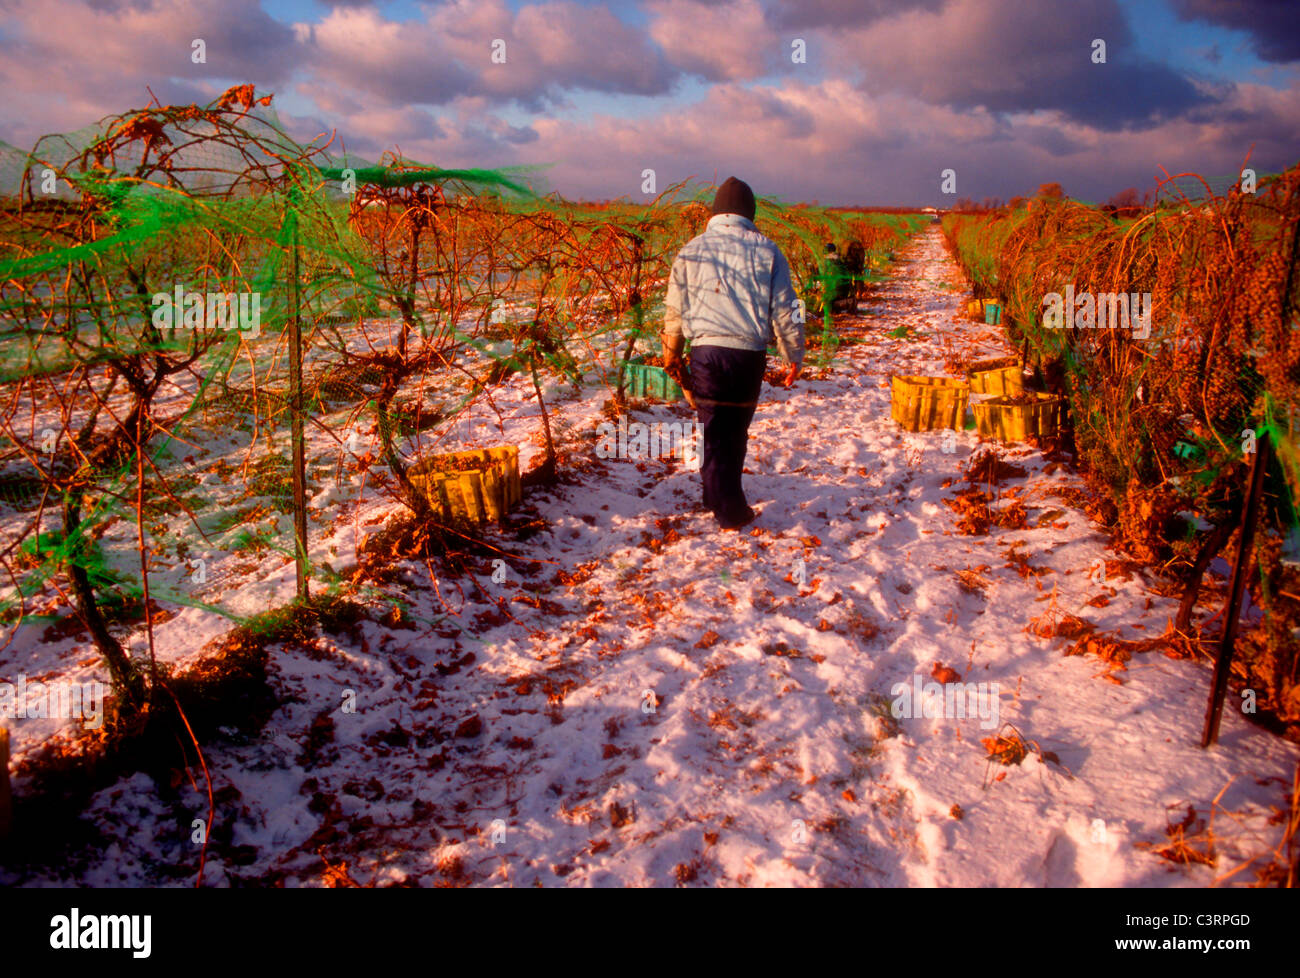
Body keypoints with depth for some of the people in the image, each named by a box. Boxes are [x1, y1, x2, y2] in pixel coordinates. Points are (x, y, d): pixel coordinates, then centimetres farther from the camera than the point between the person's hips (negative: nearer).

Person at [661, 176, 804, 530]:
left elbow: (675, 308, 9)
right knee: (736, 429, 17)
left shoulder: (692, 249, 6)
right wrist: (795, 355, 15)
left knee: (715, 431, 6)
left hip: (707, 351, 0)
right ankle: (722, 496, 29)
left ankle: (729, 510, 7)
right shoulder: (766, 249, 4)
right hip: (751, 354, 1)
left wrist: (671, 354, 22)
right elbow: (785, 309, 4)